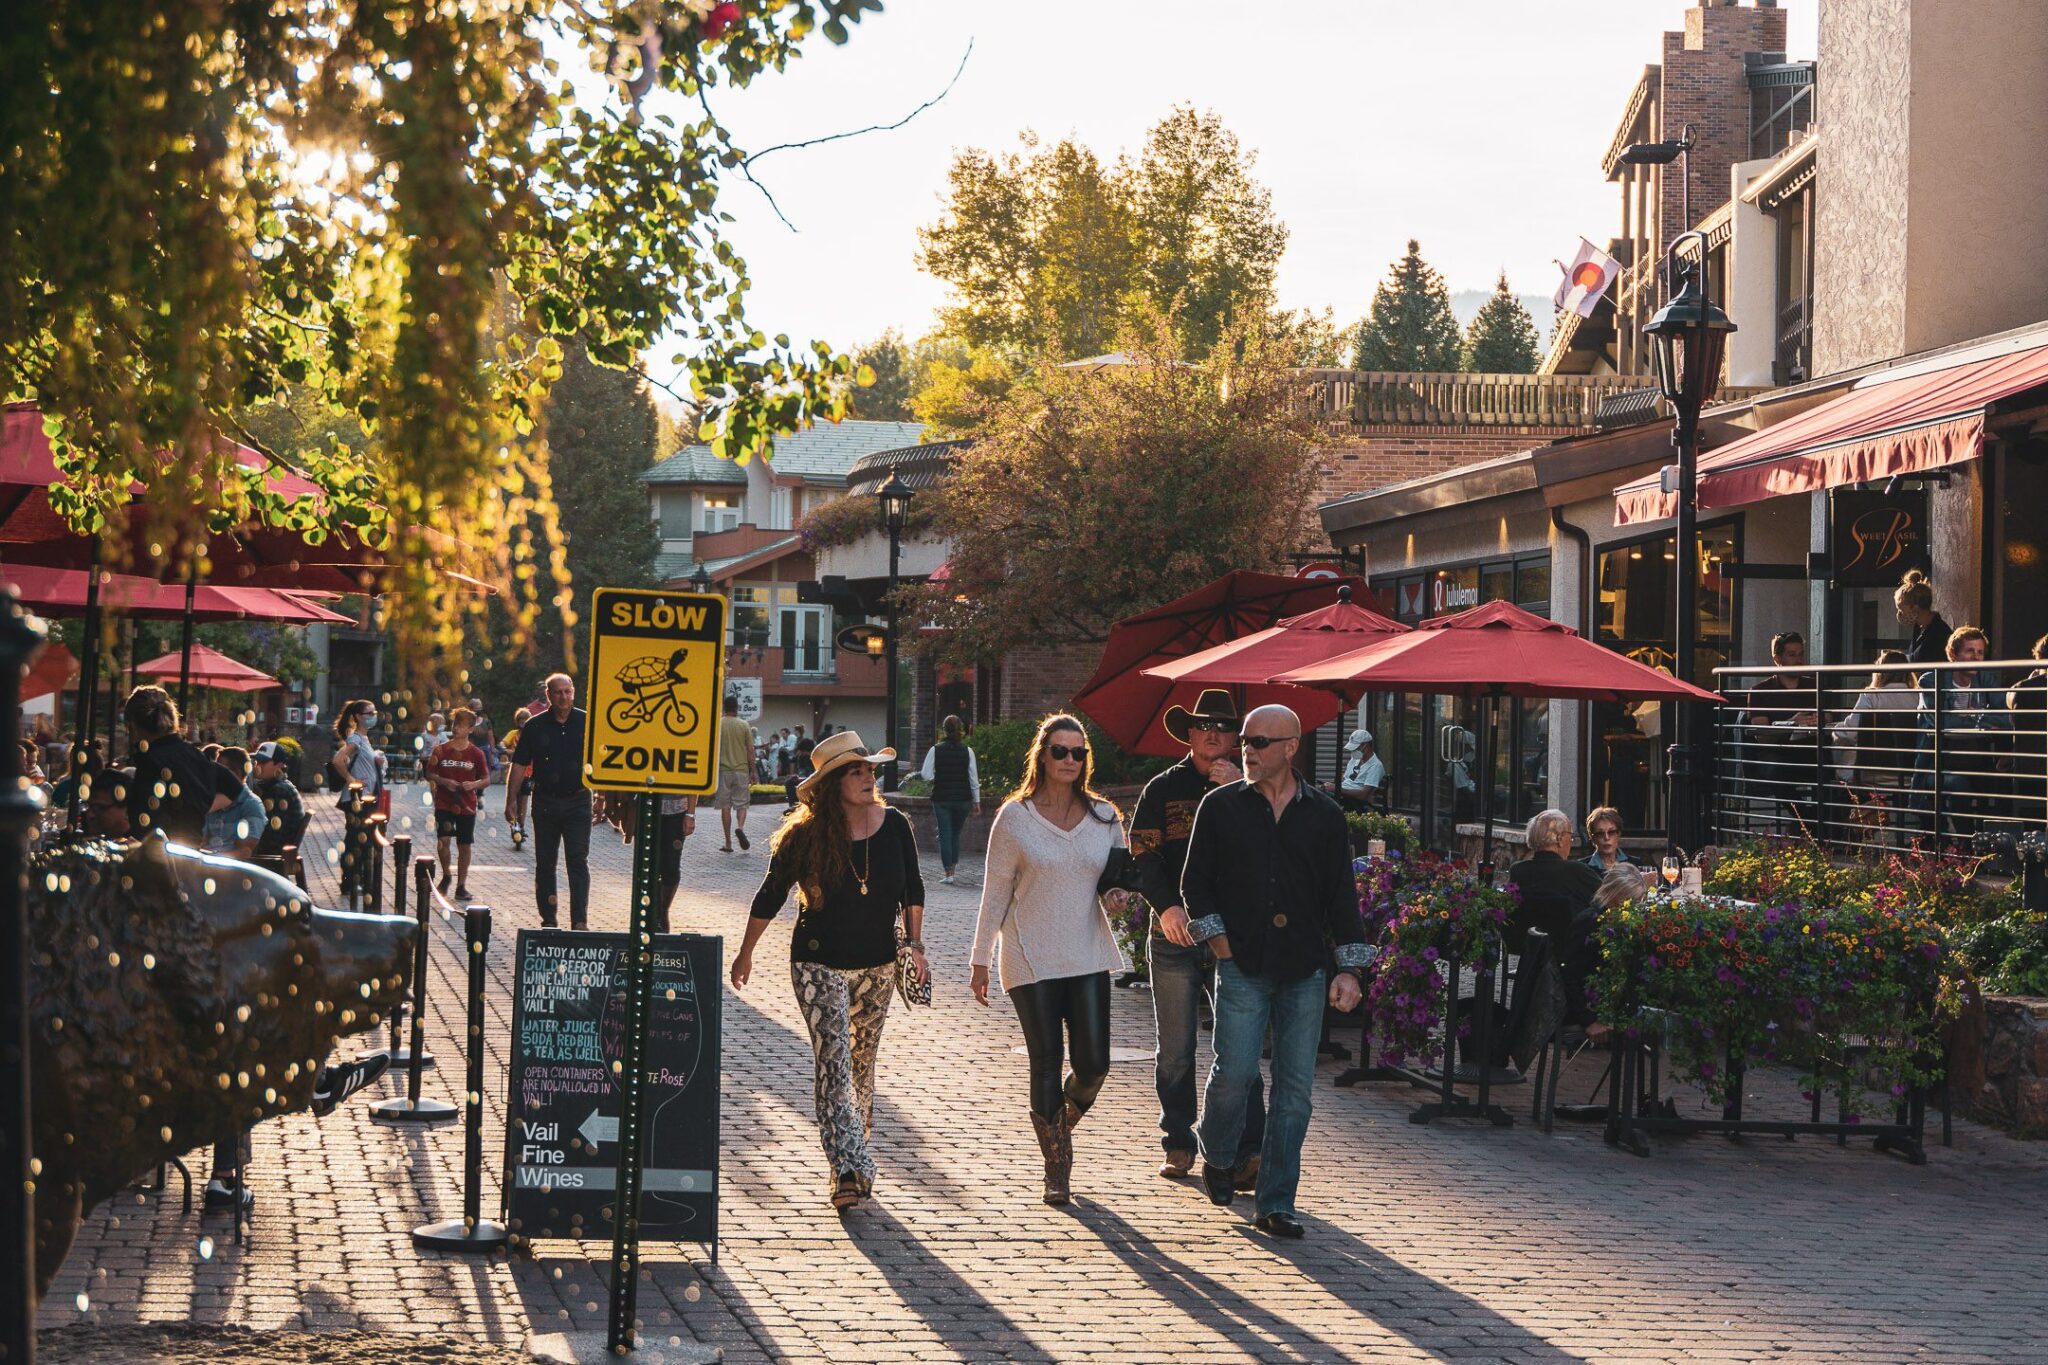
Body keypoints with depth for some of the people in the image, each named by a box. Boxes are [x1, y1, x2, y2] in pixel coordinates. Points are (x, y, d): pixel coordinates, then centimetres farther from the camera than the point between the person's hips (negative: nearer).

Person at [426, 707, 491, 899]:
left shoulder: (476, 753, 1)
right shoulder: (440, 750, 0)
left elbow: (486, 780, 5)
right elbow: (429, 774, 5)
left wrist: (474, 785, -15)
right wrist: (443, 782, -14)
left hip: (466, 806, 1)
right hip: (444, 804, -1)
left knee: (464, 845, 5)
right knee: (443, 840, -15)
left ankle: (461, 886, 15)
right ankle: (446, 875, 10)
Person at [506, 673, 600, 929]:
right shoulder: (535, 726, 2)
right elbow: (519, 765, 3)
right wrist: (511, 800, -2)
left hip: (578, 802, -2)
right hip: (545, 801, 2)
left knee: (578, 861, -7)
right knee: (545, 863, 8)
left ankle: (580, 920, -9)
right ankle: (548, 920, 16)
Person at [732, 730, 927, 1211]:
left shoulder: (894, 825, -3)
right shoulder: (806, 837, -11)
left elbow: (912, 889, 11)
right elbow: (770, 896, 0)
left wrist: (914, 943, 7)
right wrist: (745, 953, 7)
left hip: (877, 964, 4)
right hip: (819, 964, -3)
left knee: (862, 1063, 14)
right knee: (832, 1060, -14)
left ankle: (852, 1161, 31)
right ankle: (851, 1168, -20)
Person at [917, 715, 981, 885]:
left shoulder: (935, 750, -7)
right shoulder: (967, 751, -3)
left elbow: (926, 775, -10)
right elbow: (974, 779, -2)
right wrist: (976, 802, 5)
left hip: (941, 799, -2)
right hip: (962, 799, 2)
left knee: (945, 834, 2)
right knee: (955, 835, 16)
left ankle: (948, 873, -3)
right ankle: (951, 869, 22)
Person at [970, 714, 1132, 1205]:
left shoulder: (1103, 816, 6)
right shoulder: (1015, 816, -2)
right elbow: (996, 890, 1)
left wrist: (1120, 893, -6)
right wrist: (980, 960, 1)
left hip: (1088, 956, 2)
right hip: (1031, 960, -2)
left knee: (1093, 1063, -4)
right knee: (1046, 1065, -1)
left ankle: (1067, 1111, 30)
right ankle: (1057, 1168, 12)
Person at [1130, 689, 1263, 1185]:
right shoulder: (1163, 789, 8)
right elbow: (1144, 855, -1)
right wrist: (1167, 905, -17)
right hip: (1175, 935, 1)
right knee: (1175, 1050, 6)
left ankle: (1247, 1153, -6)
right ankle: (1178, 1144, 19)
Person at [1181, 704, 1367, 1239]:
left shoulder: (1324, 814, 7)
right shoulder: (1221, 807, 5)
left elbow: (1342, 894, 8)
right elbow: (1195, 881, 10)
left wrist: (1350, 968, 1)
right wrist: (1216, 936, -2)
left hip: (1305, 972, 1)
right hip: (1243, 966, -1)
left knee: (1295, 1088, 0)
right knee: (1234, 1072, -9)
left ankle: (1275, 1204, 6)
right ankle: (1216, 1154, 23)